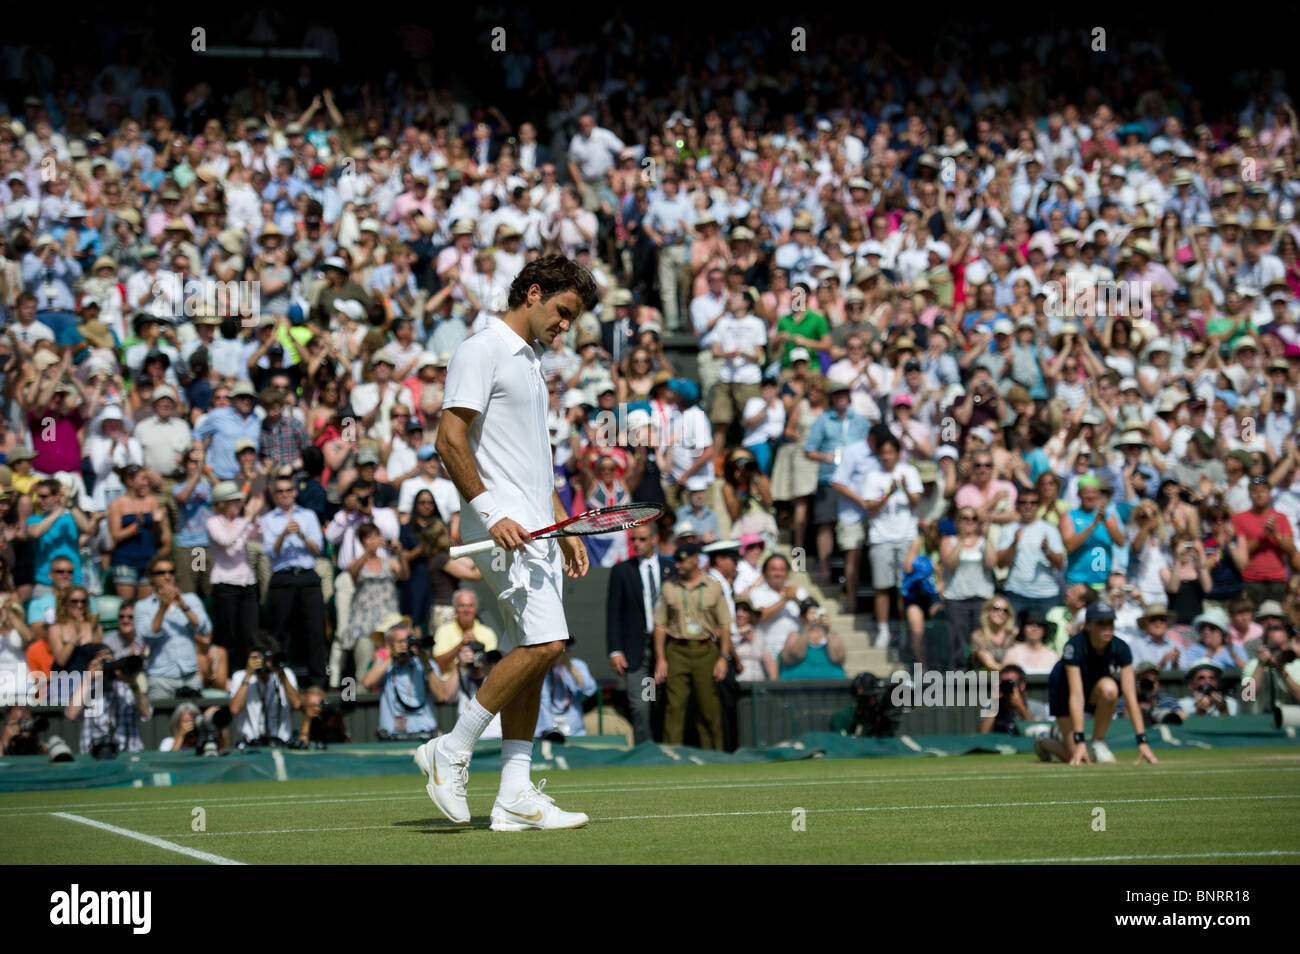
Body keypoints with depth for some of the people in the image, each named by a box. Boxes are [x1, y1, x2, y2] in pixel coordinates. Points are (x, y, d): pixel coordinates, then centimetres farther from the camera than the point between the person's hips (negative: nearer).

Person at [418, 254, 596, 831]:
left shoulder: (529, 361, 22)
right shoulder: (482, 350, -7)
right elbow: (449, 440, -15)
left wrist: (563, 525, 22)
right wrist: (490, 513, -20)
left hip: (536, 529, 9)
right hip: (503, 527, -9)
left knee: (534, 653, 4)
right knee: (543, 642, -17)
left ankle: (515, 795, 4)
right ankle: (451, 752, -7)